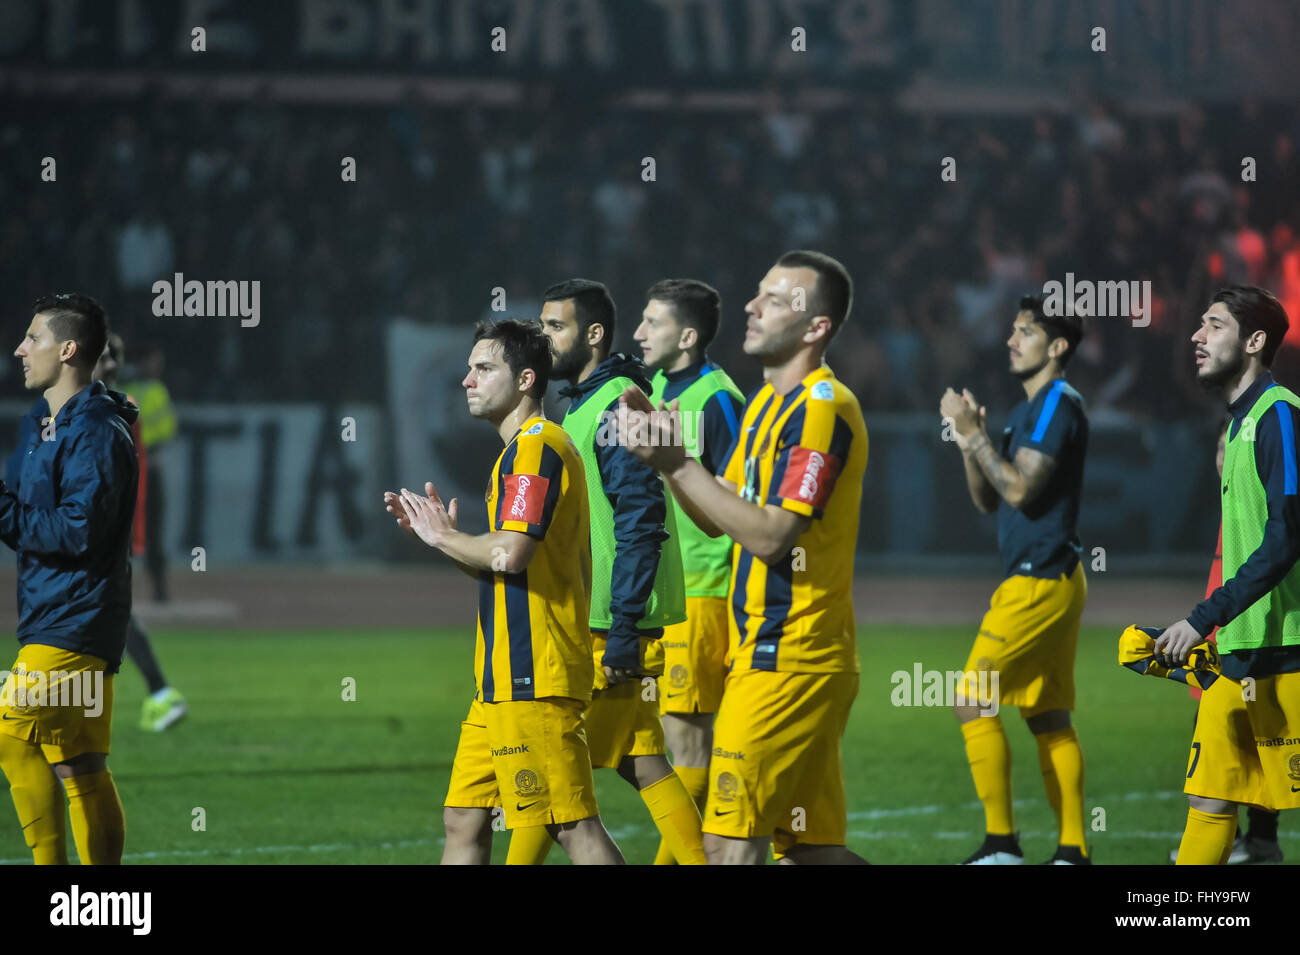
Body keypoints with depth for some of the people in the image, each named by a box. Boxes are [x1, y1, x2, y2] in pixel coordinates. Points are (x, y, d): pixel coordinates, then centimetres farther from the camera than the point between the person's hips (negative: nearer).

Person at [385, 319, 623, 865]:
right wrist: (440, 534, 15)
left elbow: (509, 554, -23)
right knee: (464, 819, 11)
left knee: (573, 826, -10)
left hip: (530, 677, -11)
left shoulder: (536, 447, -12)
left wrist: (441, 537, -6)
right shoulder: (525, 448, 21)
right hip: (504, 677, 11)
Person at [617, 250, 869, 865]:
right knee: (813, 849, 9)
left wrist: (680, 466, -18)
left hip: (783, 662, -10)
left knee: (730, 845, -9)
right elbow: (719, 520, 19)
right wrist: (668, 451, 4)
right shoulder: (767, 403, 16)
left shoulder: (823, 409, -15)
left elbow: (771, 536, -21)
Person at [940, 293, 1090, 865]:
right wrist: (968, 441, 5)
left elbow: (1020, 490, -20)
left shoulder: (1057, 405, -12)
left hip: (1039, 581, -10)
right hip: (1054, 582, 10)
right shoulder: (1031, 409, 19)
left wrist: (974, 435, -13)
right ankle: (1072, 851, 7)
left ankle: (1001, 844, -9)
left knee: (973, 703, -9)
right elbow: (987, 499, 19)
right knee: (1048, 719, 9)